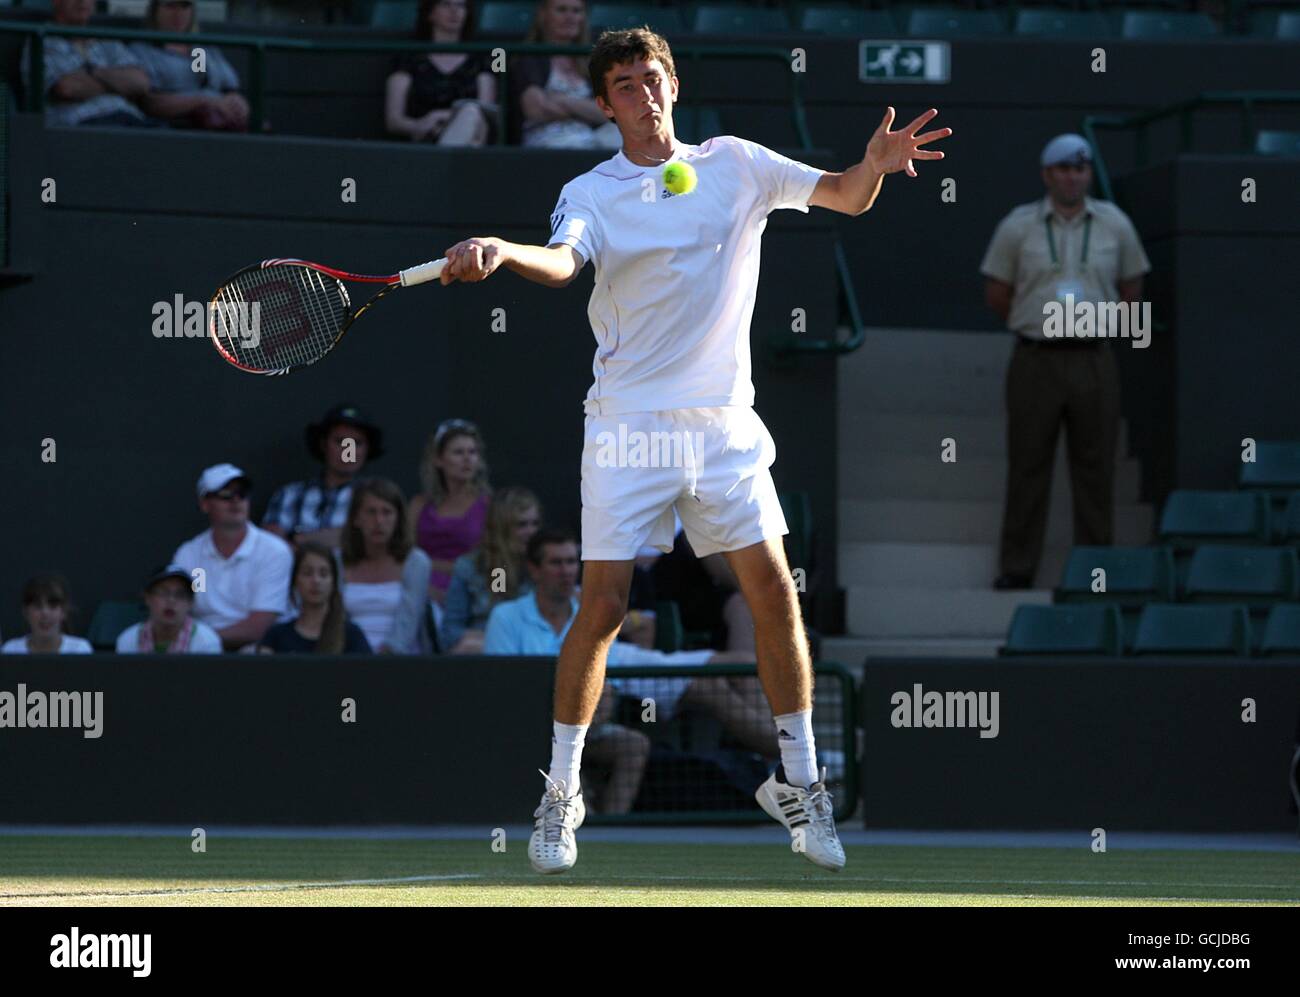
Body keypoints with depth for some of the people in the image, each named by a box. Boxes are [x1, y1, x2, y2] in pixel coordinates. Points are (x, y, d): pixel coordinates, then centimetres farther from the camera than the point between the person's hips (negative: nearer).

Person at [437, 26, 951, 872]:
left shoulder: (735, 164, 6)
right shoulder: (592, 193, -1)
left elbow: (846, 197, 4)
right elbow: (561, 261, -21)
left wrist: (877, 164, -19)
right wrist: (500, 253, -43)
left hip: (723, 421, 2)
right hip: (629, 422, -2)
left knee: (775, 593, -2)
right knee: (605, 605, -7)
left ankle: (799, 783, 13)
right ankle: (562, 794, 6)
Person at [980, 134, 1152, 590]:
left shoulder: (1115, 224, 6)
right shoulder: (1018, 226, 2)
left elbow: (1131, 290, 17)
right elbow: (996, 293, 9)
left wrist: (1097, 325, 13)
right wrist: (1035, 324, 11)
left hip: (1094, 360, 1)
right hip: (1035, 360, -1)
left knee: (1095, 466, 2)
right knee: (1028, 465, 0)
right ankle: (1017, 566, 5)